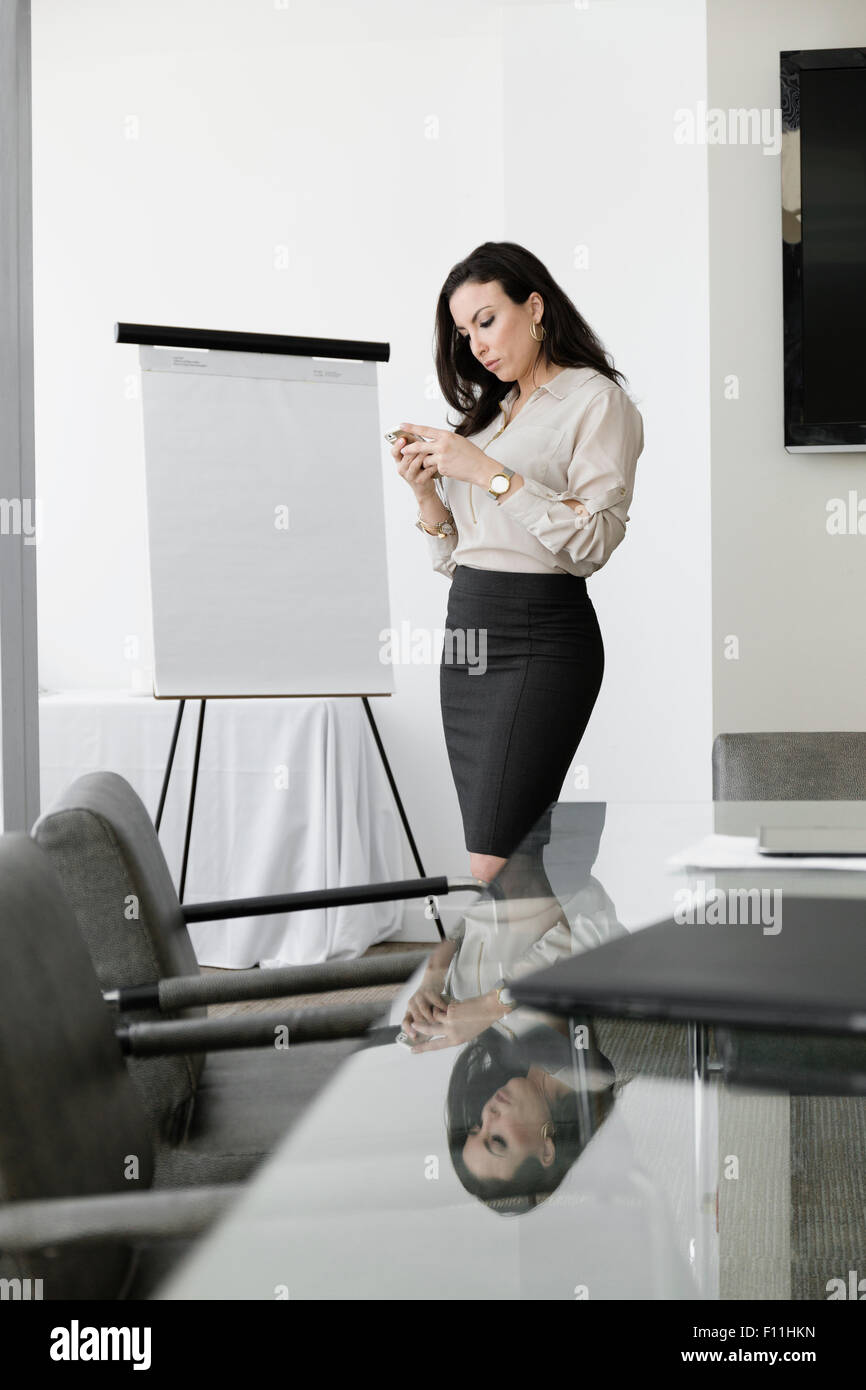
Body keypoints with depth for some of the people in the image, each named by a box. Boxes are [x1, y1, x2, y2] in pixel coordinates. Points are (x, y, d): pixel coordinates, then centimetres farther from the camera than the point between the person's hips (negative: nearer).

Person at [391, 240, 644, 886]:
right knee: (500, 858, 7)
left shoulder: (596, 399, -1)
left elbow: (595, 541, -14)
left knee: (494, 865, -13)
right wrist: (425, 490, 3)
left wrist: (488, 473, -14)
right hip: (466, 633, 7)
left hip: (539, 637, -7)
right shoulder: (492, 410, 20)